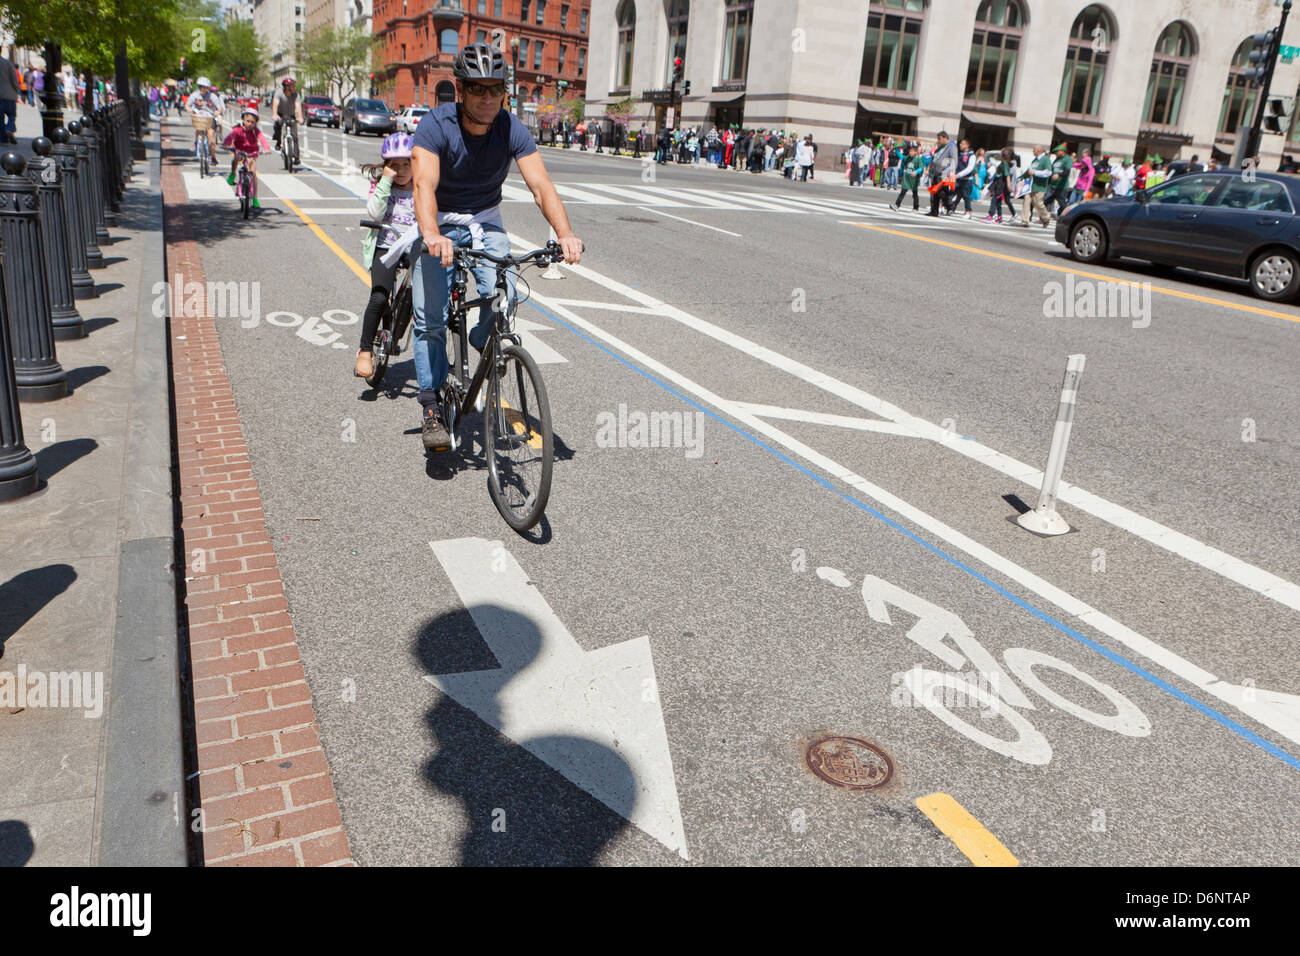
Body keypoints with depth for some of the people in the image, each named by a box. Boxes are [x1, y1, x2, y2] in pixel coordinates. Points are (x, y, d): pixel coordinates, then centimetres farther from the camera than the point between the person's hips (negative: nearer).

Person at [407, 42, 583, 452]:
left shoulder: (512, 130, -15)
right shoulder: (435, 126, -22)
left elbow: (541, 186, -25)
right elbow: (424, 184, -36)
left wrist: (565, 234, -43)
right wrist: (432, 235, -56)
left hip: (485, 222, 2)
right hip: (440, 224, -1)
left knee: (504, 294, -24)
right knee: (430, 317, -12)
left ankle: (483, 342, 9)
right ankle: (431, 406, 0)